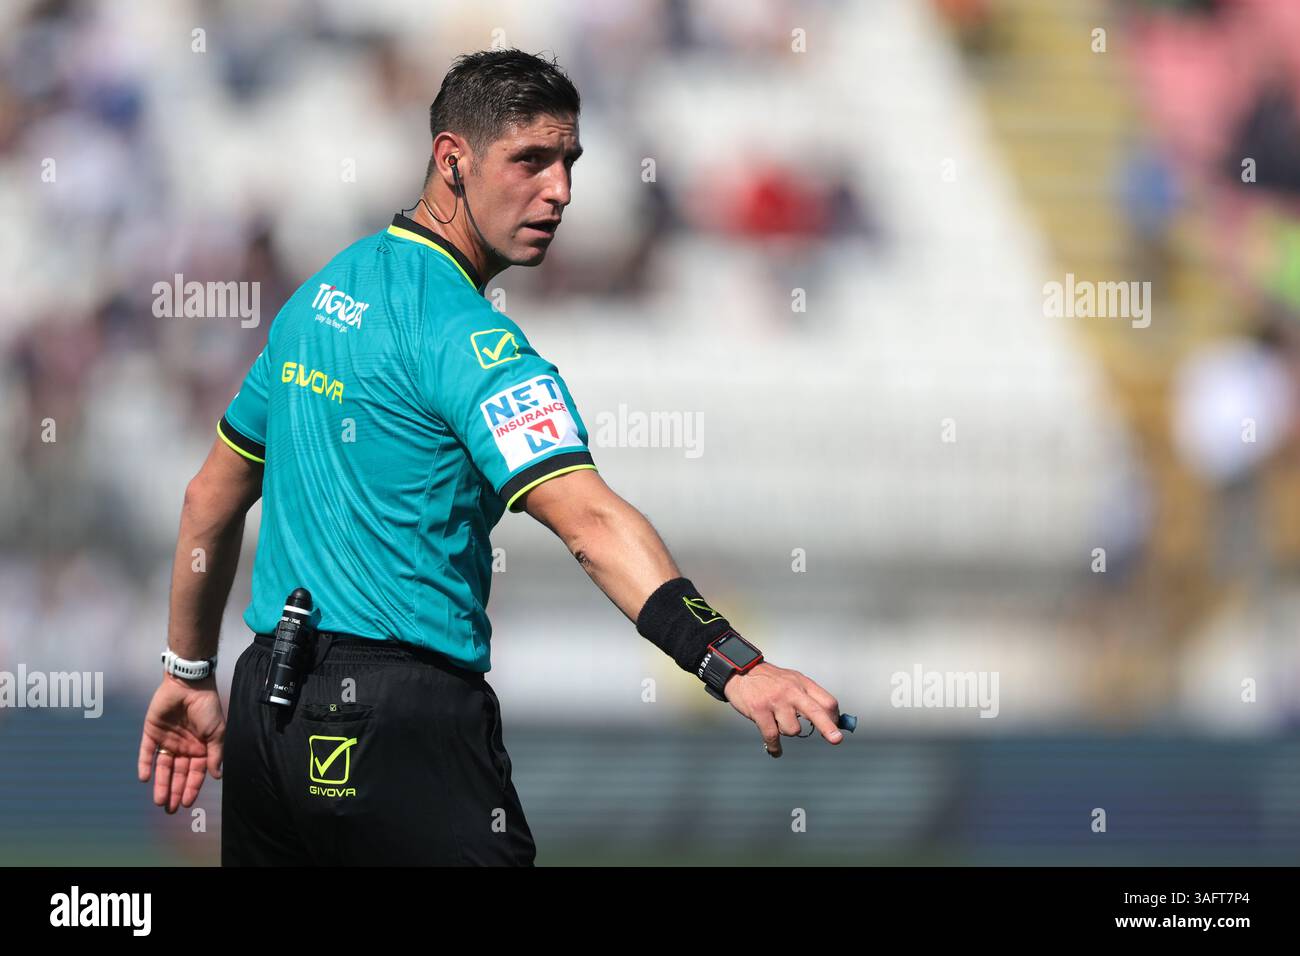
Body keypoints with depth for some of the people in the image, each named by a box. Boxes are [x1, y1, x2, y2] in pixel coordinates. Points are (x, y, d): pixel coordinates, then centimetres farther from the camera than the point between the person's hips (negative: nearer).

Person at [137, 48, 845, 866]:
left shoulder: (321, 297, 13)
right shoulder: (463, 333, -15)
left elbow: (212, 499, 21)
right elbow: (587, 517, -28)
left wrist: (190, 673, 30)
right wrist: (735, 667, -38)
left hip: (265, 710, 9)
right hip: (402, 726, -9)